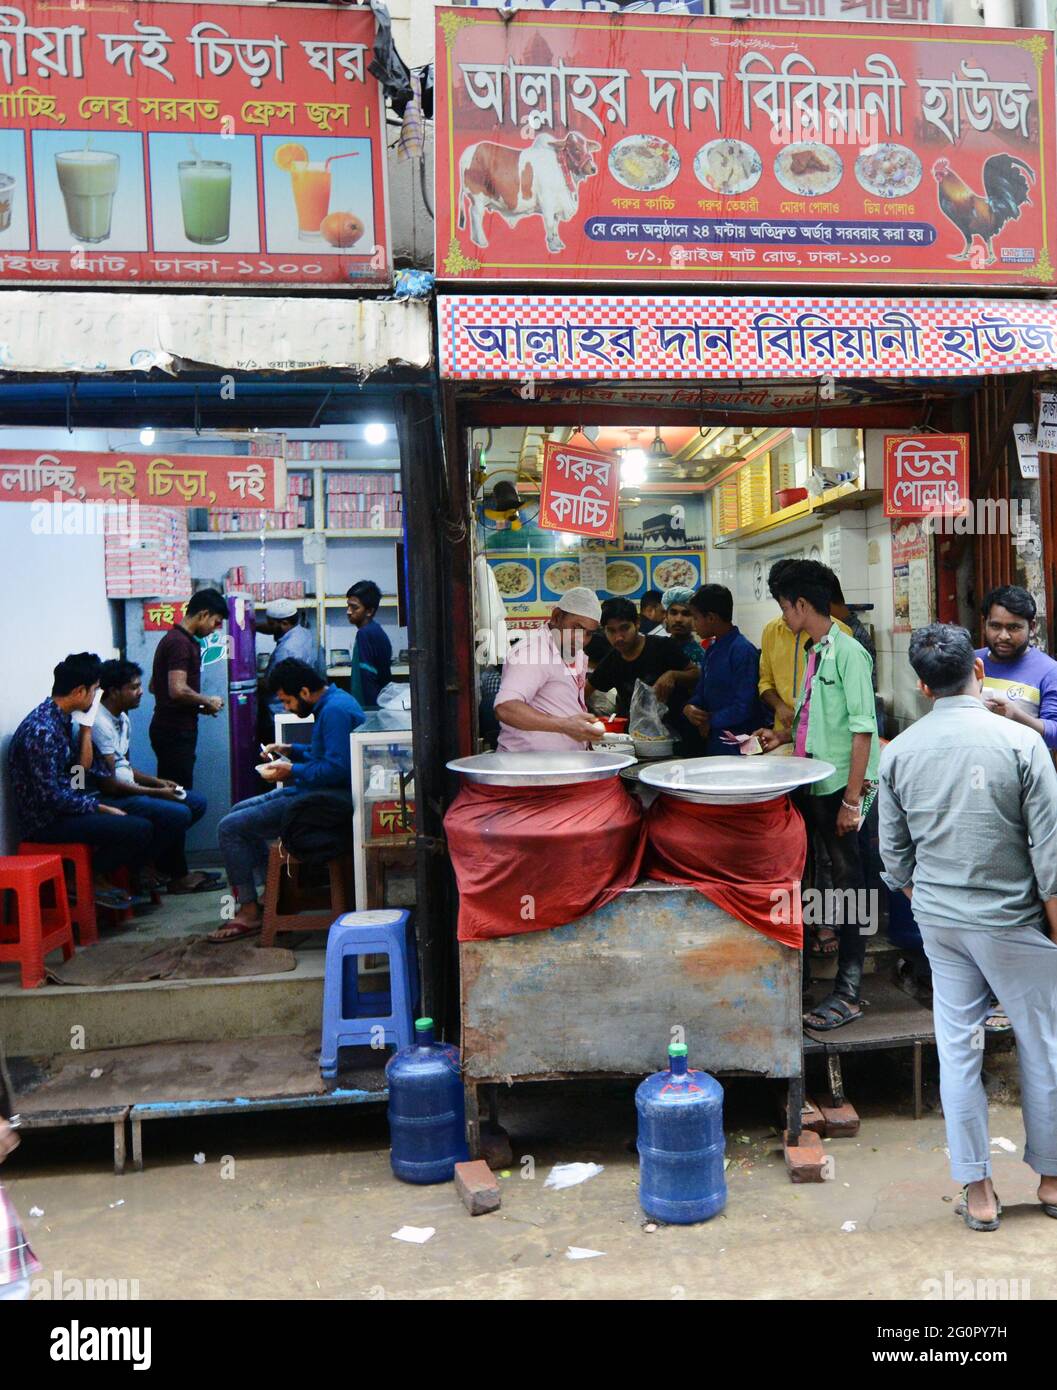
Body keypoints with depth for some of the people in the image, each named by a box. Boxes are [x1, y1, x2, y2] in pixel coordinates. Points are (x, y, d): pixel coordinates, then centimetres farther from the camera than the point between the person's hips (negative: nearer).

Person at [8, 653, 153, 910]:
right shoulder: (42, 730, -23)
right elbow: (50, 796, -24)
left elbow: (78, 768, 13)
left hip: (62, 807, 10)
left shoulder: (59, 718, 7)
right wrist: (99, 808, -15)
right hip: (47, 820, -10)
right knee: (140, 830, -20)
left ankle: (101, 877, 15)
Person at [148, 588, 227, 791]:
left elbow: (154, 686, 24)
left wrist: (198, 706, 16)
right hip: (175, 731, -10)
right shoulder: (181, 643, -16)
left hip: (167, 728, 10)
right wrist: (208, 701, -10)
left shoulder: (172, 638, 15)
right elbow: (178, 690, -27)